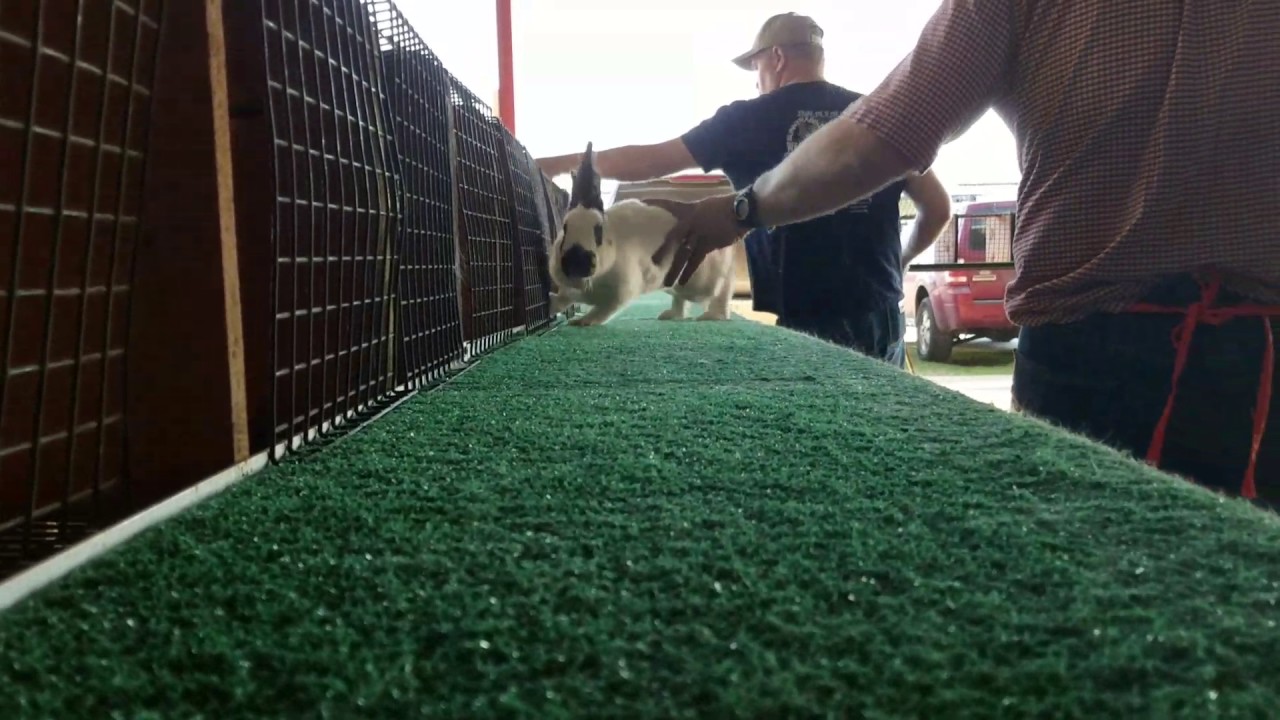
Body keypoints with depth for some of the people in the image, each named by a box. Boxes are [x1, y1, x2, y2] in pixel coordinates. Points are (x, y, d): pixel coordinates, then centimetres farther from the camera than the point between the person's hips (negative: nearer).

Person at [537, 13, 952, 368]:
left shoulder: (752, 120, -1)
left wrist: (554, 164, 15)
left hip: (803, 321, -3)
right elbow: (938, 208, 9)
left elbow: (650, 161, 4)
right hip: (882, 317, 4)